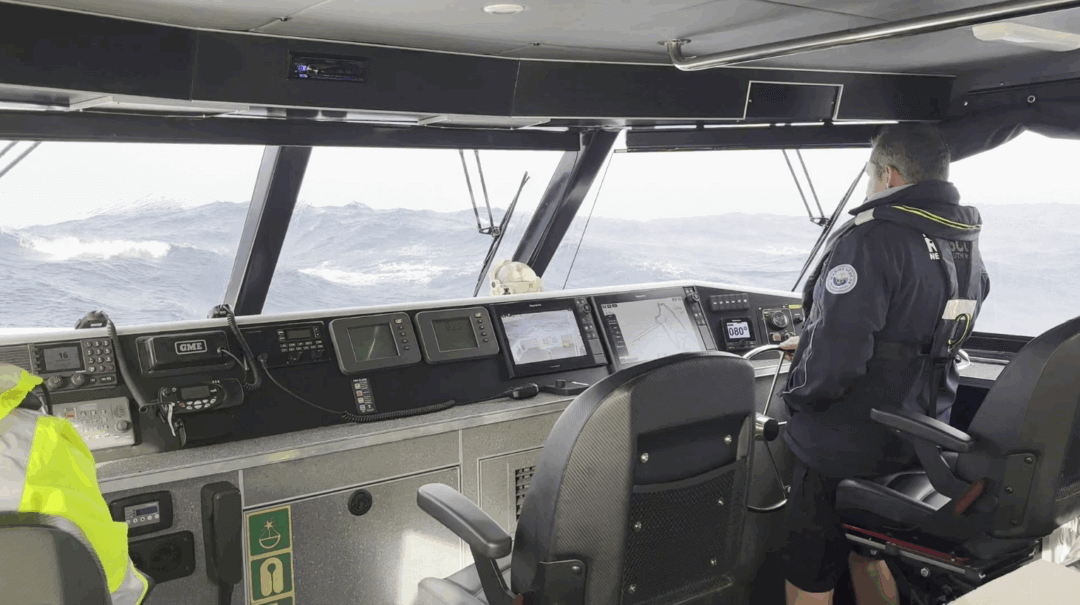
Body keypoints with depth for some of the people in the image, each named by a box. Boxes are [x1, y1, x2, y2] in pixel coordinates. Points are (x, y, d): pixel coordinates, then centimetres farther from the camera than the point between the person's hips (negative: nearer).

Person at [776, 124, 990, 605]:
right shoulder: (967, 247, 5)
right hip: (915, 446, 8)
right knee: (869, 555, 27)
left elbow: (833, 362, -30)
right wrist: (811, 345, 14)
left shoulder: (872, 239, -24)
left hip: (842, 453, -8)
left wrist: (796, 392, -8)